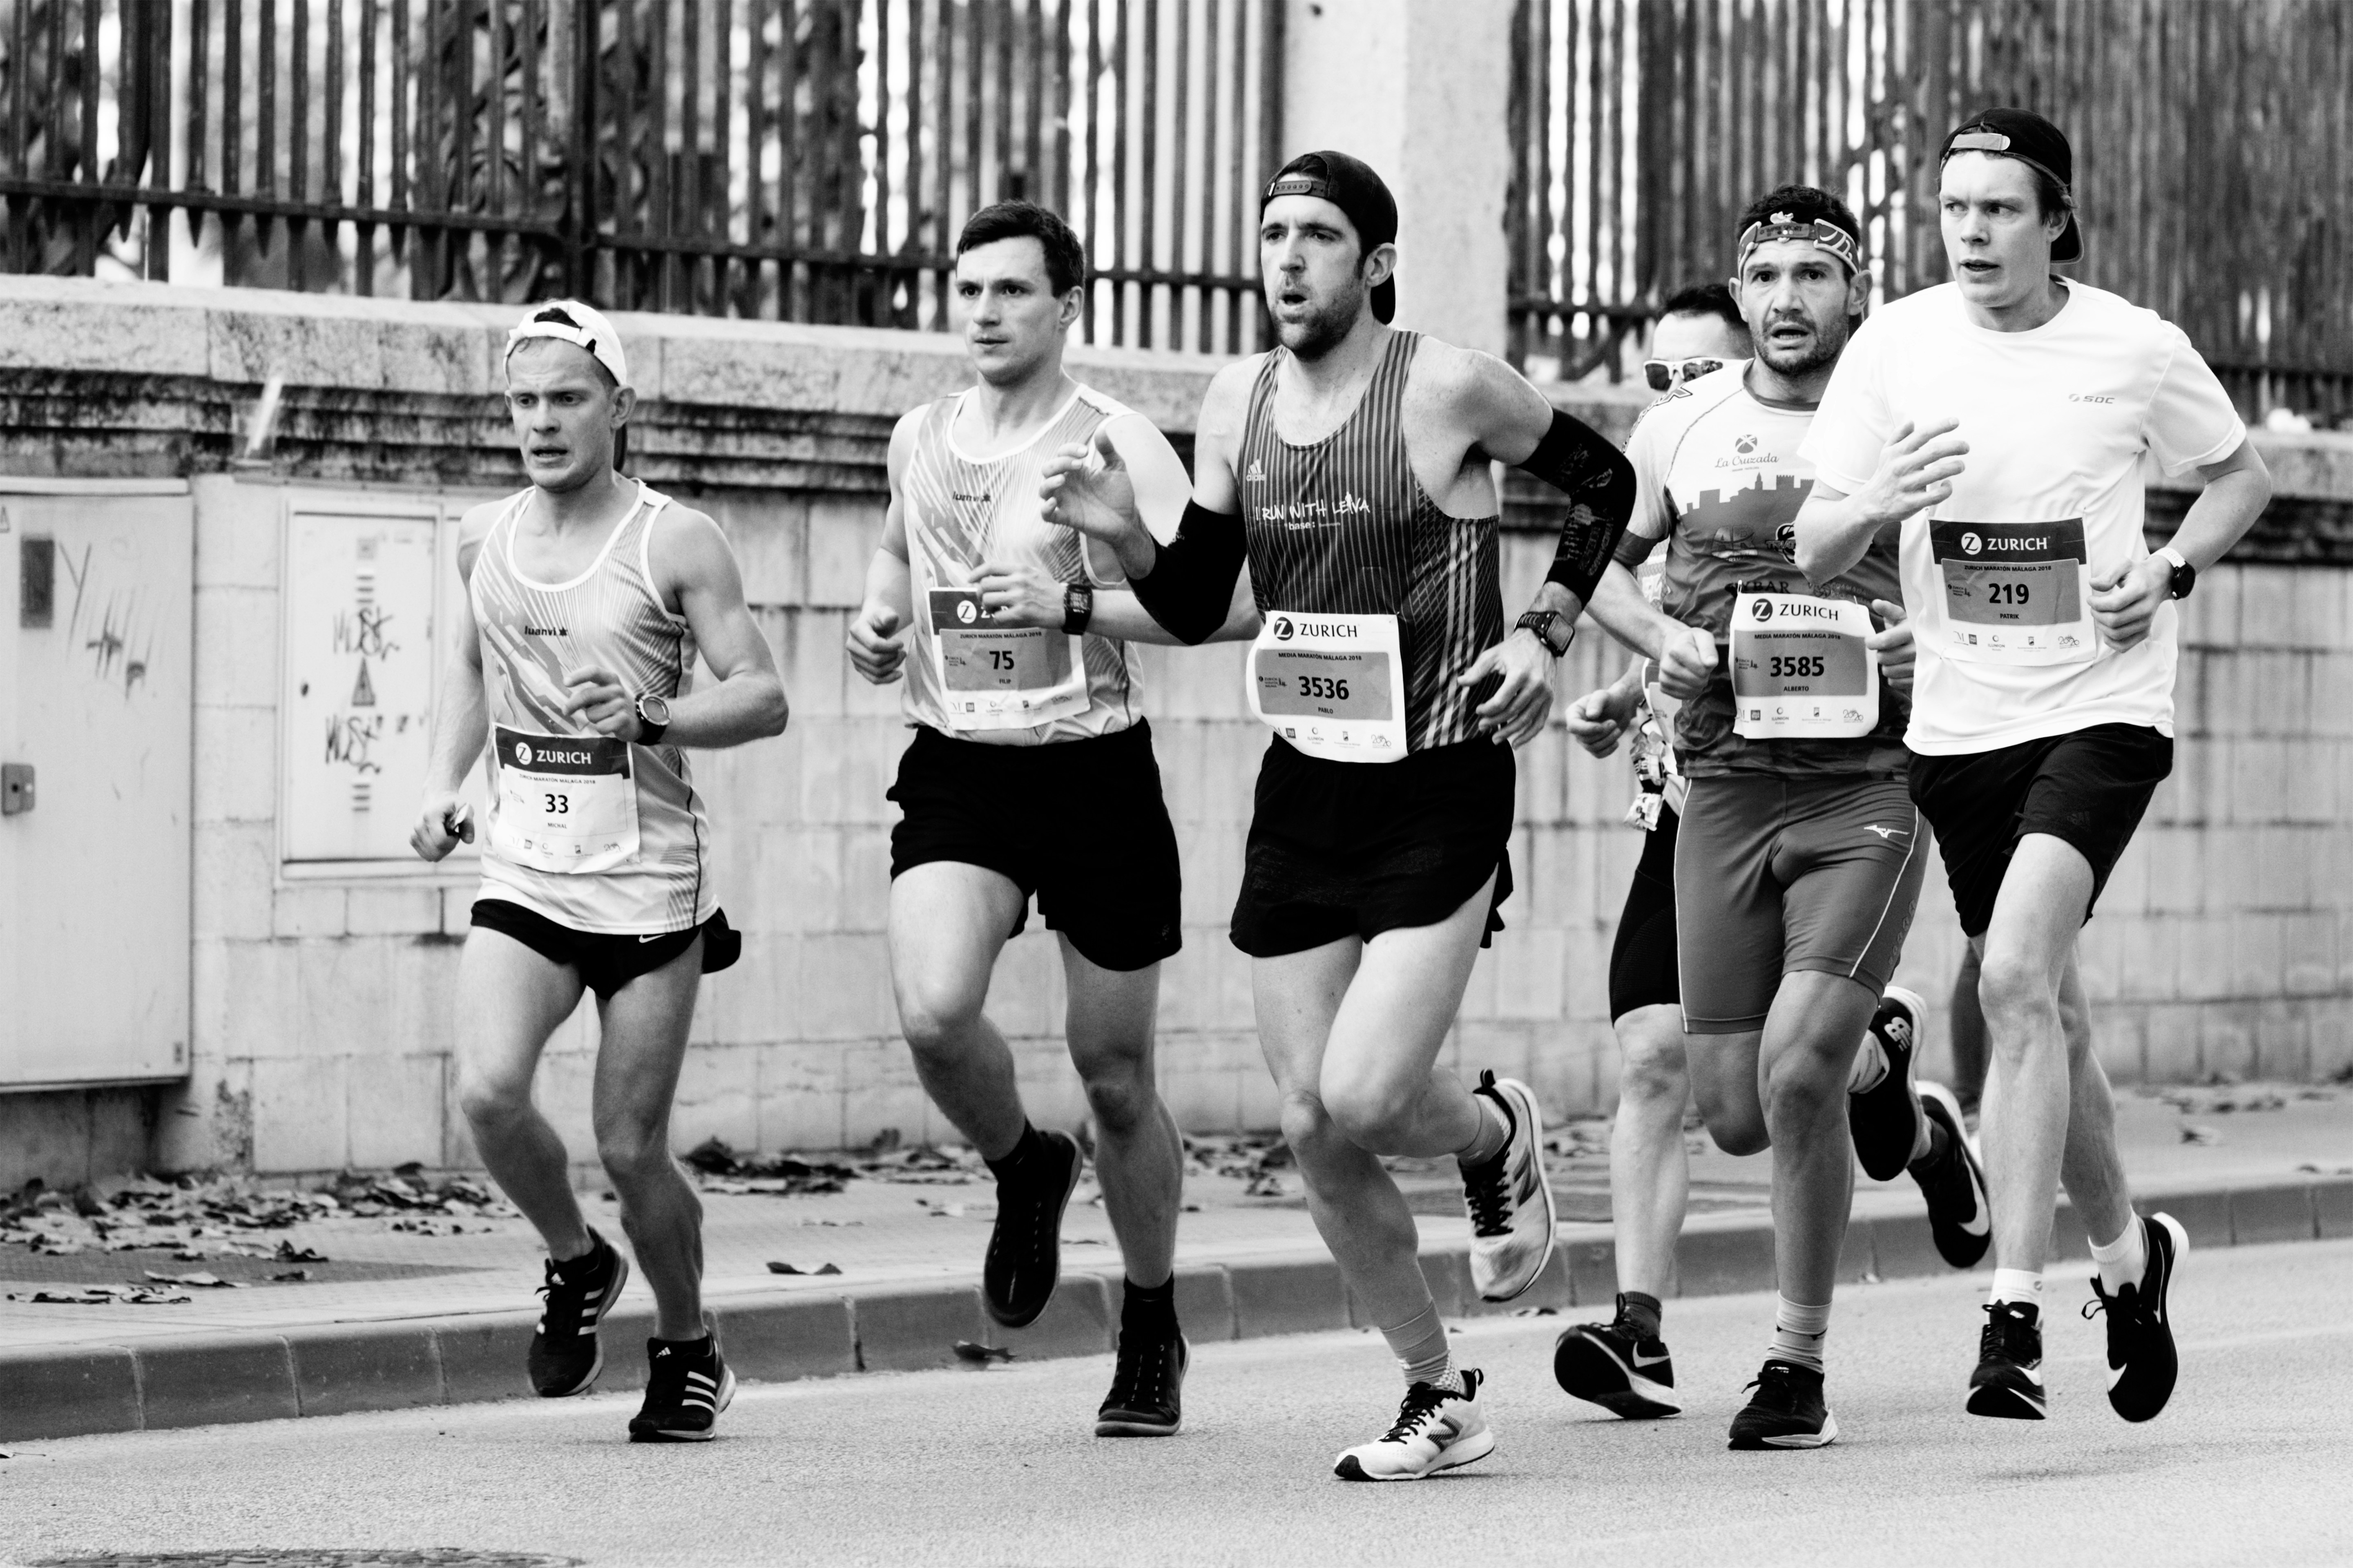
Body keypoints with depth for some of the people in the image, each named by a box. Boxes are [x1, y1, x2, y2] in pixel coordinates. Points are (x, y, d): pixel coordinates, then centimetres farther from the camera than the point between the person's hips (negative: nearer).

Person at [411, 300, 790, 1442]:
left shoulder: (676, 544, -5)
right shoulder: (484, 539, 9)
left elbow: (763, 698, -8)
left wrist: (650, 713, -24)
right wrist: (444, 781, 10)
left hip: (649, 882, -4)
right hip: (522, 875, 4)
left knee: (631, 1150, -1)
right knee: (487, 1092, -19)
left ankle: (688, 1349, 25)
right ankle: (574, 1264, 11)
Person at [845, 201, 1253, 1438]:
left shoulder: (1115, 444, -9)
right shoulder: (920, 440, 8)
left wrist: (1073, 604, -27)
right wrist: (878, 616, 9)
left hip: (1094, 770, -3)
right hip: (956, 771, 3)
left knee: (1115, 1078, 6)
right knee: (934, 1014, -23)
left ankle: (1152, 1330, 27)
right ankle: (1023, 1171, 11)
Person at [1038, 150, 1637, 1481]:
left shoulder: (1447, 387, -10)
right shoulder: (1241, 400, 6)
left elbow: (1606, 483, 3)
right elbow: (1195, 608, 10)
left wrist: (1542, 634, -7)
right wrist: (1124, 531, -8)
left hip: (1441, 788, -5)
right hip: (1304, 787, 6)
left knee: (1364, 1099, -18)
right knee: (1314, 1131, 2)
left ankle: (1499, 1133, 19)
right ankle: (1441, 1396, 18)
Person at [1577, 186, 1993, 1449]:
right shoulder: (1680, 429, 6)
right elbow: (1601, 564, 19)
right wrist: (1662, 638, -1)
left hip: (1868, 786, -3)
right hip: (1725, 787, 3)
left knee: (1794, 1071, -18)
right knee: (1734, 1110, 3)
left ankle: (1799, 1367, -2)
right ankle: (1882, 1071, 39)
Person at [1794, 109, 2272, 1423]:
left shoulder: (2136, 349, -5)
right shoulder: (1897, 346, 0)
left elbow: (2241, 476, 12)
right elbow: (1814, 550, 1)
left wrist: (2170, 571, -6)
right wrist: (1876, 508, -21)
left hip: (2102, 710, -4)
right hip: (1960, 723, 4)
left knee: (2018, 976, -22)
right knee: (2048, 1011, 14)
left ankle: (2017, 1315, -22)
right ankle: (2127, 1251, 39)